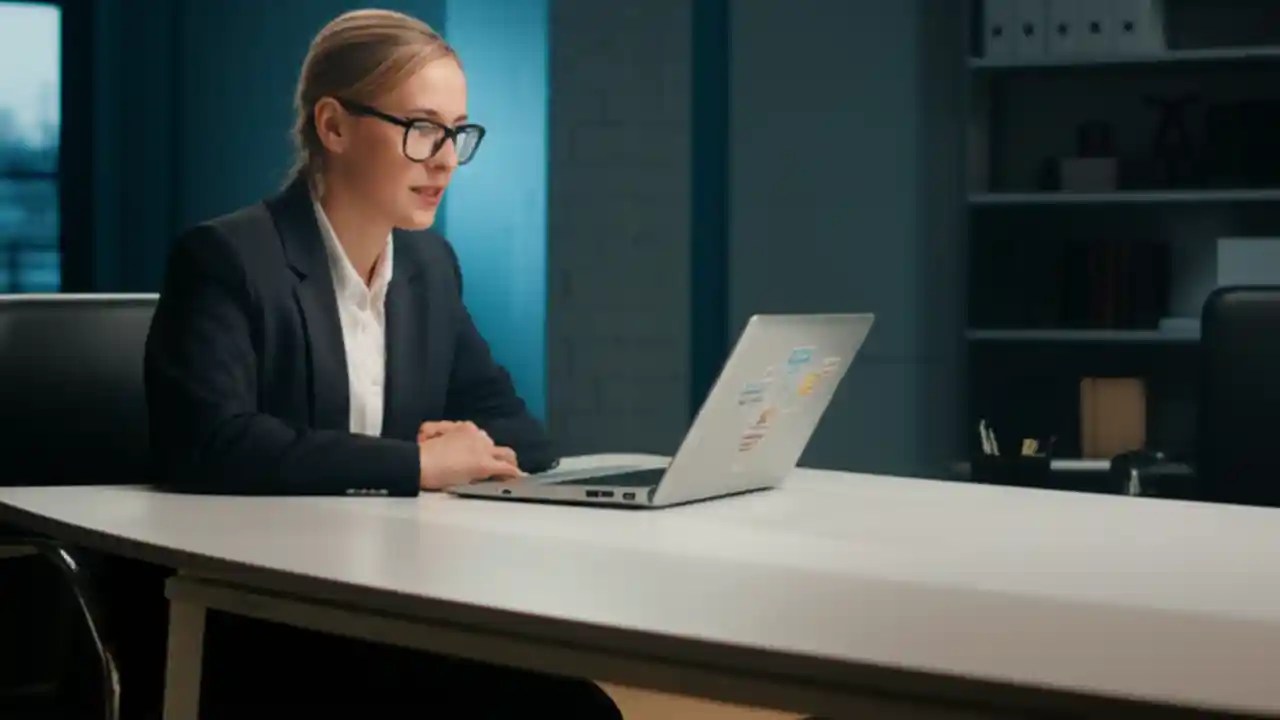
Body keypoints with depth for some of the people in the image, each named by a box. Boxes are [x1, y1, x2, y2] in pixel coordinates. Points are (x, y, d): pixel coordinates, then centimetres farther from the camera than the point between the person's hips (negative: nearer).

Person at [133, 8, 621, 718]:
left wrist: (473, 447, -10)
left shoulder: (429, 263, 13)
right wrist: (415, 463, -21)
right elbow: (209, 447, -24)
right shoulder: (226, 259, -9)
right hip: (252, 639, -6)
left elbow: (519, 432, 14)